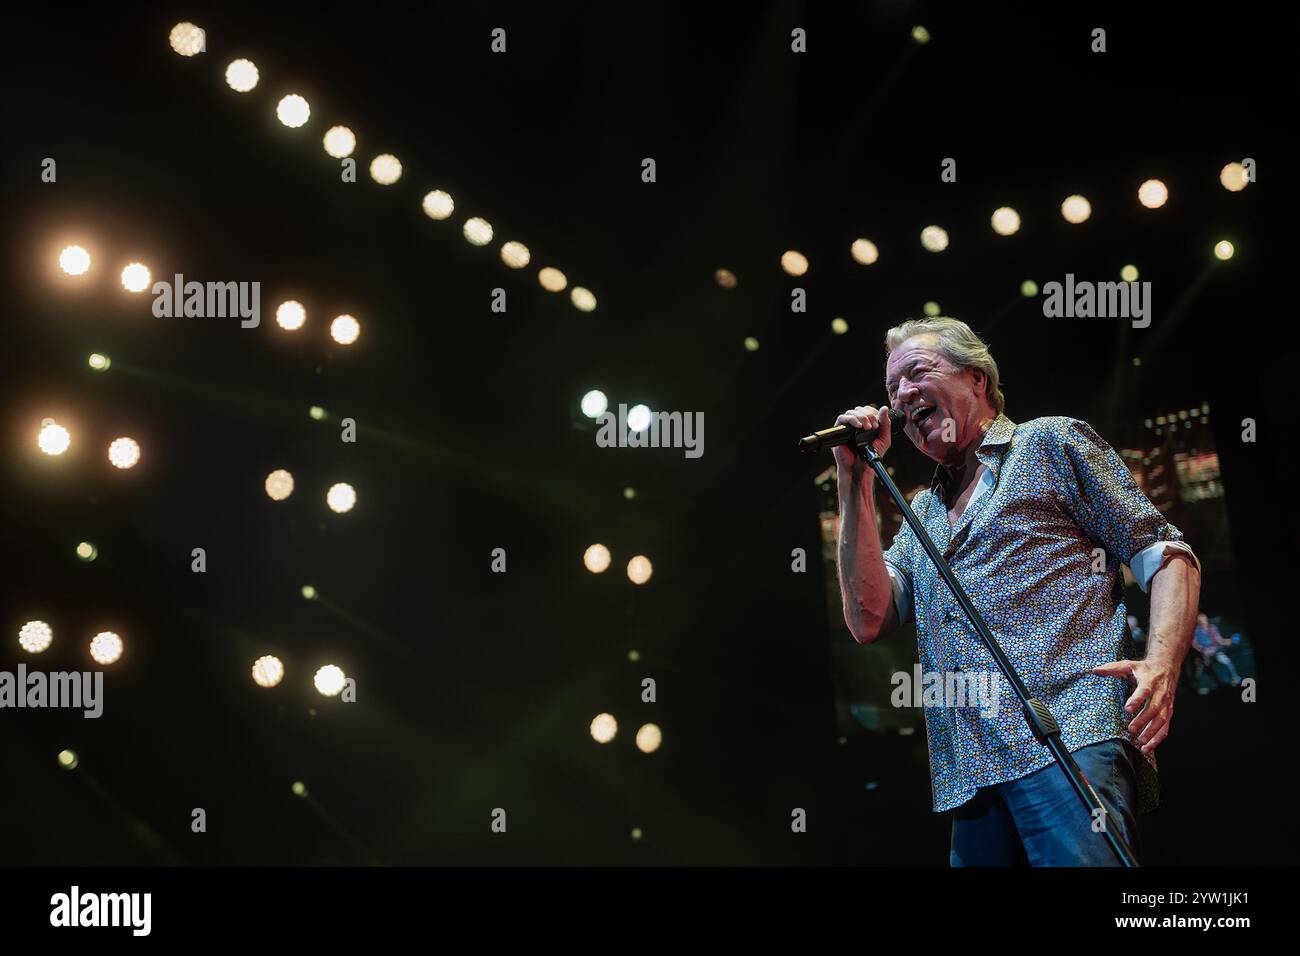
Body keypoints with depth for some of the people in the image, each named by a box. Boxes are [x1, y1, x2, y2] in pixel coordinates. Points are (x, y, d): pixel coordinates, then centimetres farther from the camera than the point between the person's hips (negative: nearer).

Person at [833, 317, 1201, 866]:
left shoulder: (1050, 443, 12)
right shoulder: (923, 512, 29)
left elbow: (1165, 556, 5)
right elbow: (868, 621, 13)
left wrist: (1161, 666, -14)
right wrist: (856, 482, 13)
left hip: (1070, 741, -6)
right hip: (970, 774, 6)